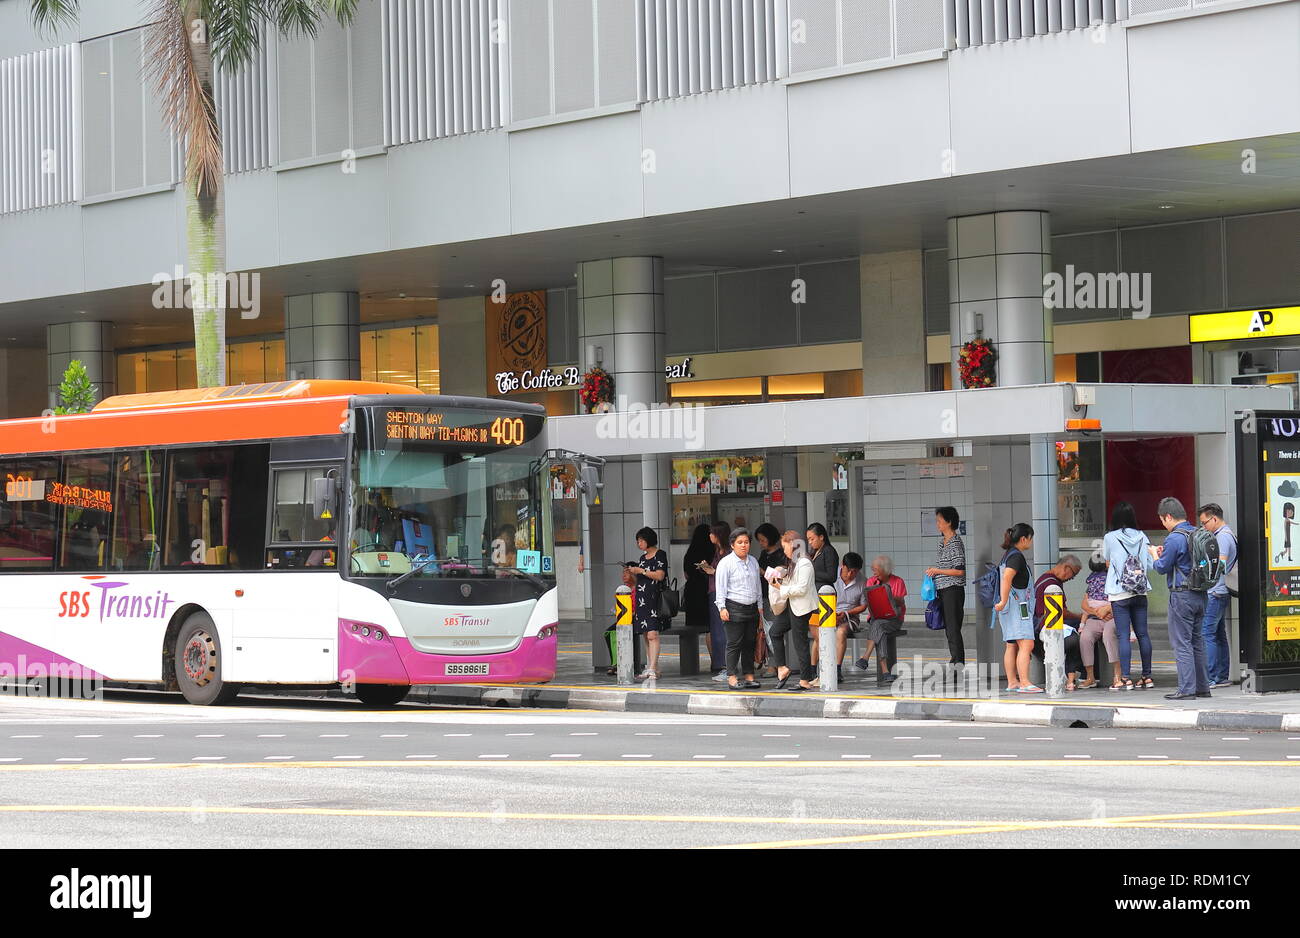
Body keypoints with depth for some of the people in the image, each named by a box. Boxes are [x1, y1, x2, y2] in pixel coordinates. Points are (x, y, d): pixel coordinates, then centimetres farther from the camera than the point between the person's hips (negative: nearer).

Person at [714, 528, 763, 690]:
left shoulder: (753, 561, 15)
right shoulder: (726, 563, -4)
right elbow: (721, 587, -6)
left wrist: (759, 606, 21)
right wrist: (722, 608, -13)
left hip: (752, 608, 6)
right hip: (734, 608, -6)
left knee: (750, 643, 7)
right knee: (734, 643, -7)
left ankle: (749, 676, 12)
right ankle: (732, 677, -4)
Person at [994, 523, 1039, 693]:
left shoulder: (1008, 554, 17)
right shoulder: (1017, 556, -13)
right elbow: (1007, 578, -25)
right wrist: (1004, 602, -27)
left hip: (1009, 605, 10)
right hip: (1017, 604, -10)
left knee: (1012, 646, 10)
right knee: (1026, 645, -14)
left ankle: (1012, 682, 11)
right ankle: (1024, 683, -20)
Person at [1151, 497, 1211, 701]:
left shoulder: (1175, 538, -15)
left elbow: (1162, 568, -12)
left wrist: (1155, 555, 9)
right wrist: (1165, 553, 19)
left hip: (1182, 595, -8)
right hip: (1200, 594, 8)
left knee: (1182, 643, -4)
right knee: (1197, 642, 15)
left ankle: (1187, 689, -6)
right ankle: (1202, 686, 19)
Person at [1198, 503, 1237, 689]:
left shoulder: (1223, 536, -12)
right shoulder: (1224, 535, 20)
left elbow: (1220, 564, -21)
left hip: (1215, 594, -11)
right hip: (1220, 593, 11)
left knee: (1206, 634, -11)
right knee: (1219, 635, 12)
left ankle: (1210, 678, -13)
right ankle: (1222, 677, 14)